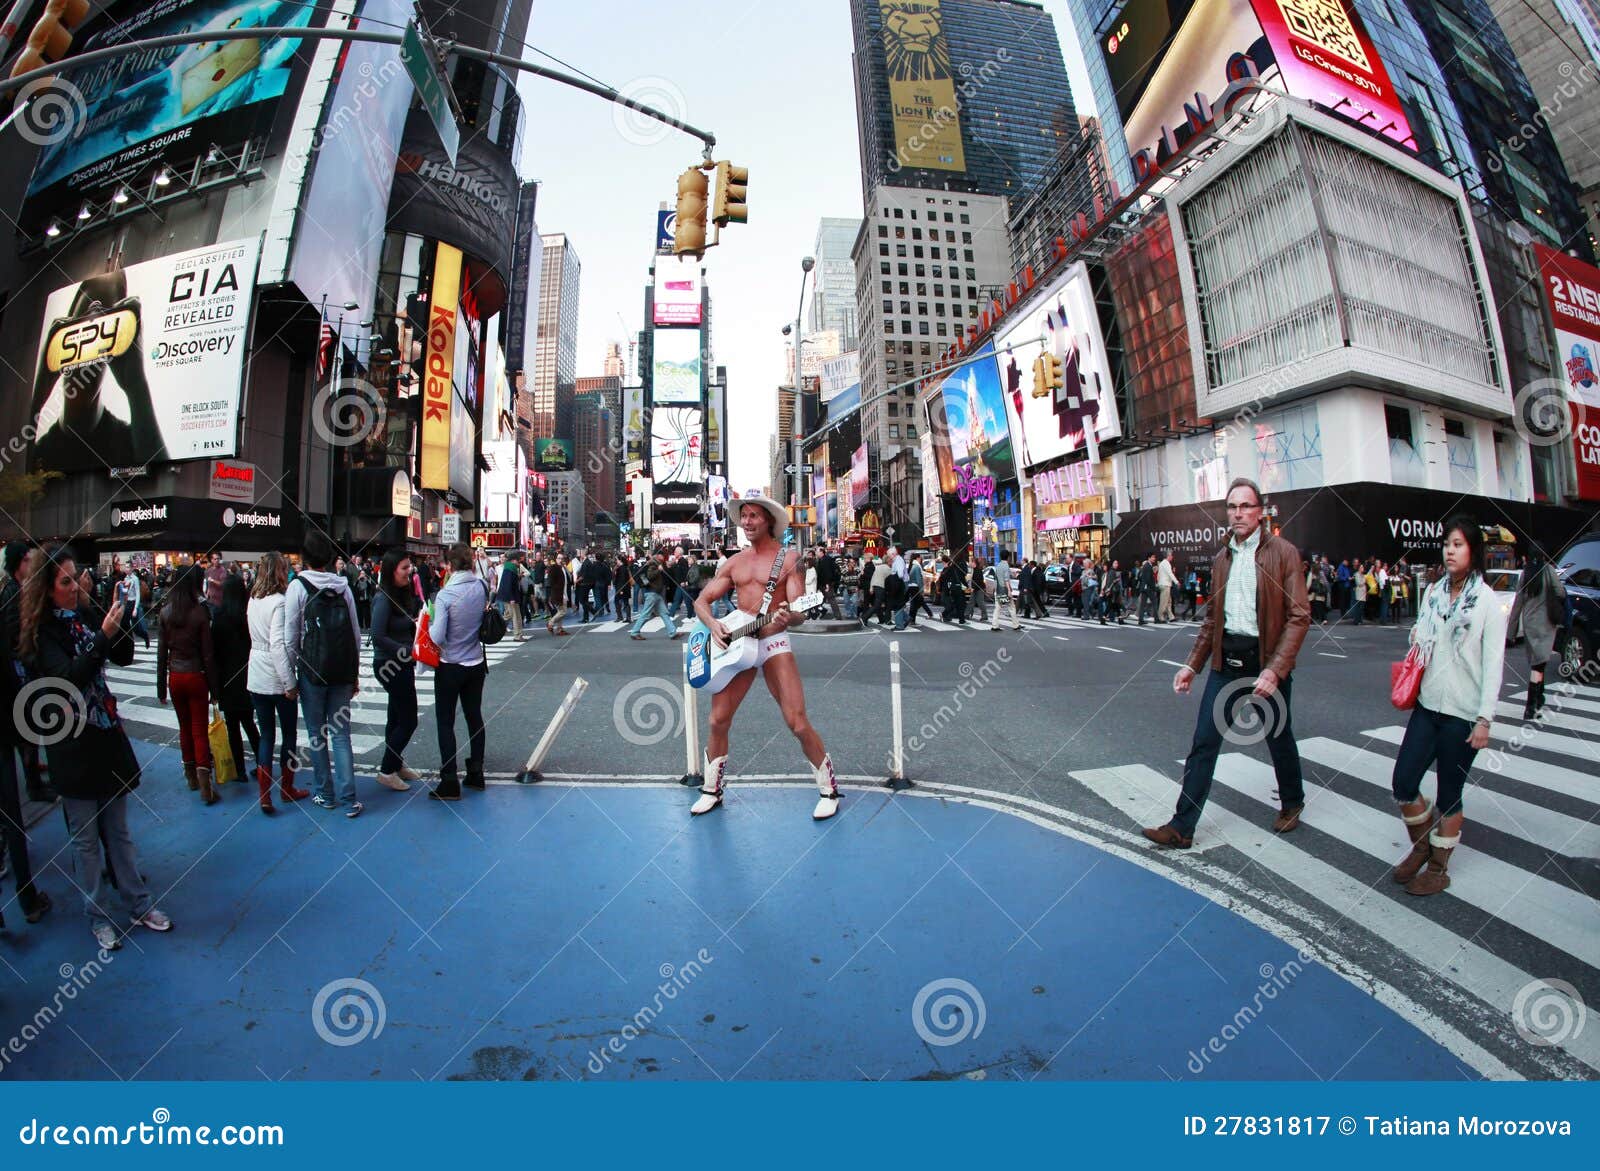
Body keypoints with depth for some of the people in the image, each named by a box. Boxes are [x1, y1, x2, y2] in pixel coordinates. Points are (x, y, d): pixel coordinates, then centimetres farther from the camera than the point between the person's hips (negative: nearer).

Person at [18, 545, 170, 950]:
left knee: (118, 830, 14)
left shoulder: (87, 616, 2)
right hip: (73, 746, -4)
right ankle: (98, 917, 23)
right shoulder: (41, 631, -11)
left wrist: (118, 620, -14)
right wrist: (103, 635, -31)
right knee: (85, 838, 9)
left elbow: (125, 657, 0)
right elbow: (70, 678, -22)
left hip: (107, 735, 4)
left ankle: (140, 905, 24)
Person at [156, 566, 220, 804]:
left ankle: (191, 776, 27)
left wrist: (161, 686, 9)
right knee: (200, 729, 1)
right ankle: (204, 784, -4)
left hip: (175, 676, 4)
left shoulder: (165, 613, -2)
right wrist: (214, 687, -4)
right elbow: (207, 654, -10)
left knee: (184, 727, 17)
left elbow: (161, 651, 2)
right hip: (196, 677, -4)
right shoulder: (200, 614, -13)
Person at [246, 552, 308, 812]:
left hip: (256, 678, 6)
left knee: (265, 735, 11)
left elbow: (256, 636, 11)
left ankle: (264, 794, 11)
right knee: (288, 734, 10)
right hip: (277, 678, -6)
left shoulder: (253, 600, 6)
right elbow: (278, 645, -21)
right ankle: (287, 788, 22)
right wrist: (289, 683, -17)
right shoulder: (279, 602, -16)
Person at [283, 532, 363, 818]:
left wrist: (290, 679, 2)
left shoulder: (298, 587, -6)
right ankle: (349, 801, 4)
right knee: (341, 734, 6)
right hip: (343, 672, 3)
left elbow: (291, 639, -6)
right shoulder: (343, 586, 4)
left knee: (317, 735, 10)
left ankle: (325, 795, 21)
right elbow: (356, 635, 7)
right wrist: (355, 674, 15)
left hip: (312, 671, -3)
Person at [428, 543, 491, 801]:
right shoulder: (481, 588, -6)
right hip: (476, 664, 5)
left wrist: (427, 622, -2)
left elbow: (437, 637, -21)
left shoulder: (445, 595, -19)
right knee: (475, 717, 16)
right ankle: (475, 773, 25)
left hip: (450, 667, -5)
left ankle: (449, 783, 9)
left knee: (446, 723, 6)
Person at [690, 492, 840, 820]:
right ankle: (712, 790, 25)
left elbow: (799, 613, -7)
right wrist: (713, 624, -9)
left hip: (774, 642, -4)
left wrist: (787, 617, -31)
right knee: (718, 721, 4)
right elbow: (701, 600, 12)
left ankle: (828, 790, 10)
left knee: (798, 723, -9)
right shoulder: (734, 562, 13)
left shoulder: (789, 559, -1)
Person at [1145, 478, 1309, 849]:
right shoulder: (1221, 559, 10)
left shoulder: (1283, 553, -6)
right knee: (1204, 742, 0)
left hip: (1267, 661, -4)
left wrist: (1275, 669, -21)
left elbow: (1299, 617, -12)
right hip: (1226, 660, 4)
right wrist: (1192, 665, 9)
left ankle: (1292, 803, 44)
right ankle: (1182, 826, 4)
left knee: (1279, 739, 16)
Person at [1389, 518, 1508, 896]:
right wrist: (1416, 640, -5)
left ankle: (1439, 868, 23)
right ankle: (1421, 846, 27)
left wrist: (1484, 719, -12)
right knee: (1403, 782, 2)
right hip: (1427, 706, 4)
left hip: (1463, 713, -4)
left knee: (1449, 795, 7)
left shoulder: (1487, 602, -7)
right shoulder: (1433, 593, 7)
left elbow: (1493, 665, -9)